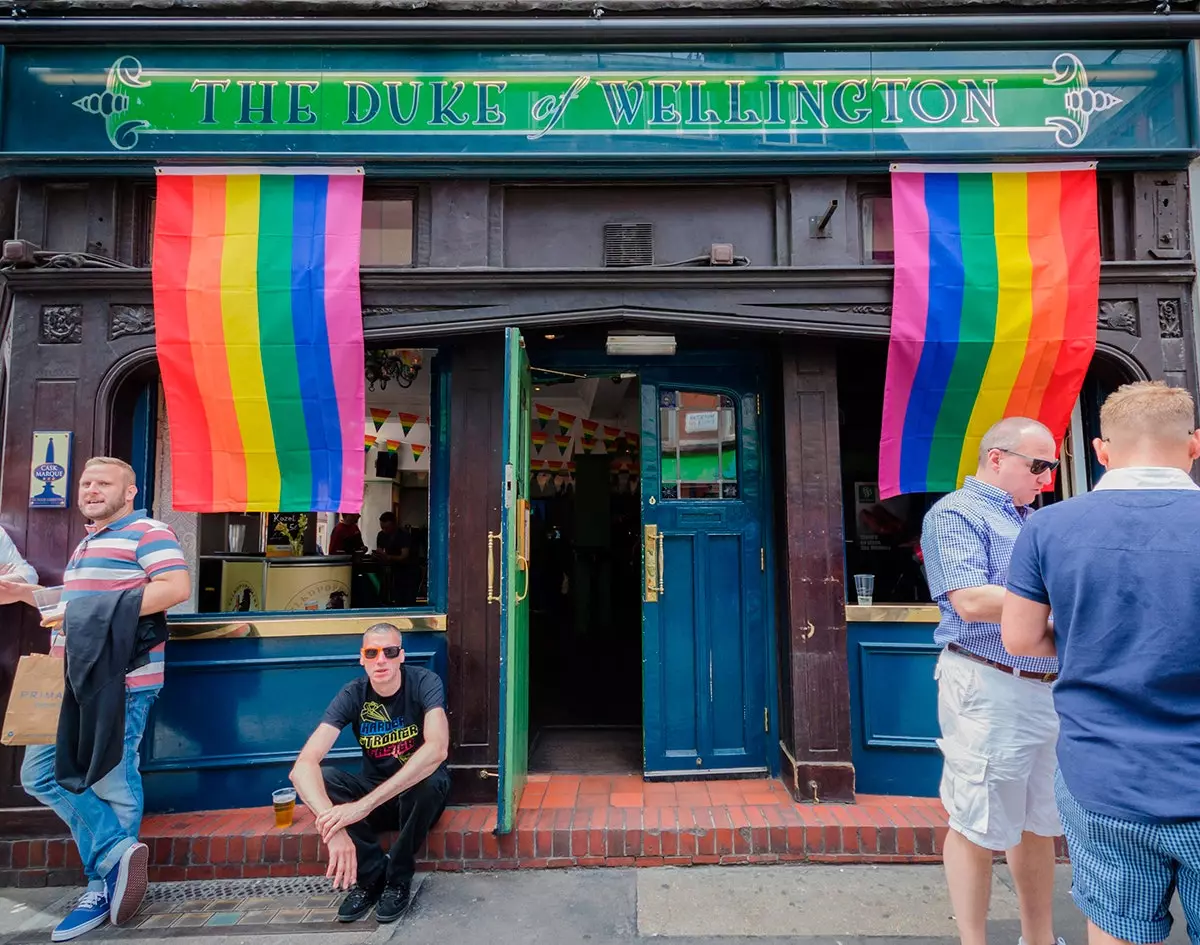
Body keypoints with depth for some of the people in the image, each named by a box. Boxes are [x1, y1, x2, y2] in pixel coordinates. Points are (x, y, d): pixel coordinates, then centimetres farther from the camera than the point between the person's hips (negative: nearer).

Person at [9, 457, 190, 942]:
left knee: (110, 784, 0)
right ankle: (118, 852, 8)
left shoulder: (146, 531, -10)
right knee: (41, 773, 6)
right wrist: (27, 592, 18)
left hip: (119, 684, -10)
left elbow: (176, 587, -24)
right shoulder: (86, 545, 21)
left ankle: (104, 883, 14)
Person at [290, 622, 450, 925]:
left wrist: (364, 805, -46)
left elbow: (437, 749, -40)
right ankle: (371, 874, -9)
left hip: (421, 793, -2)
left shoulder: (424, 683, -23)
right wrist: (333, 825, -47)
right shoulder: (353, 695, -16)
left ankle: (398, 879, -11)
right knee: (322, 778, -23)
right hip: (374, 791, 3)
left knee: (429, 778, -36)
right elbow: (303, 766, -28)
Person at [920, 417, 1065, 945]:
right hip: (990, 689, -8)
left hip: (1051, 688, 9)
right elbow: (972, 602, -21)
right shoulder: (955, 514, -9)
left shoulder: (1034, 520, 18)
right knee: (978, 827, 3)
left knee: (1040, 824, 19)